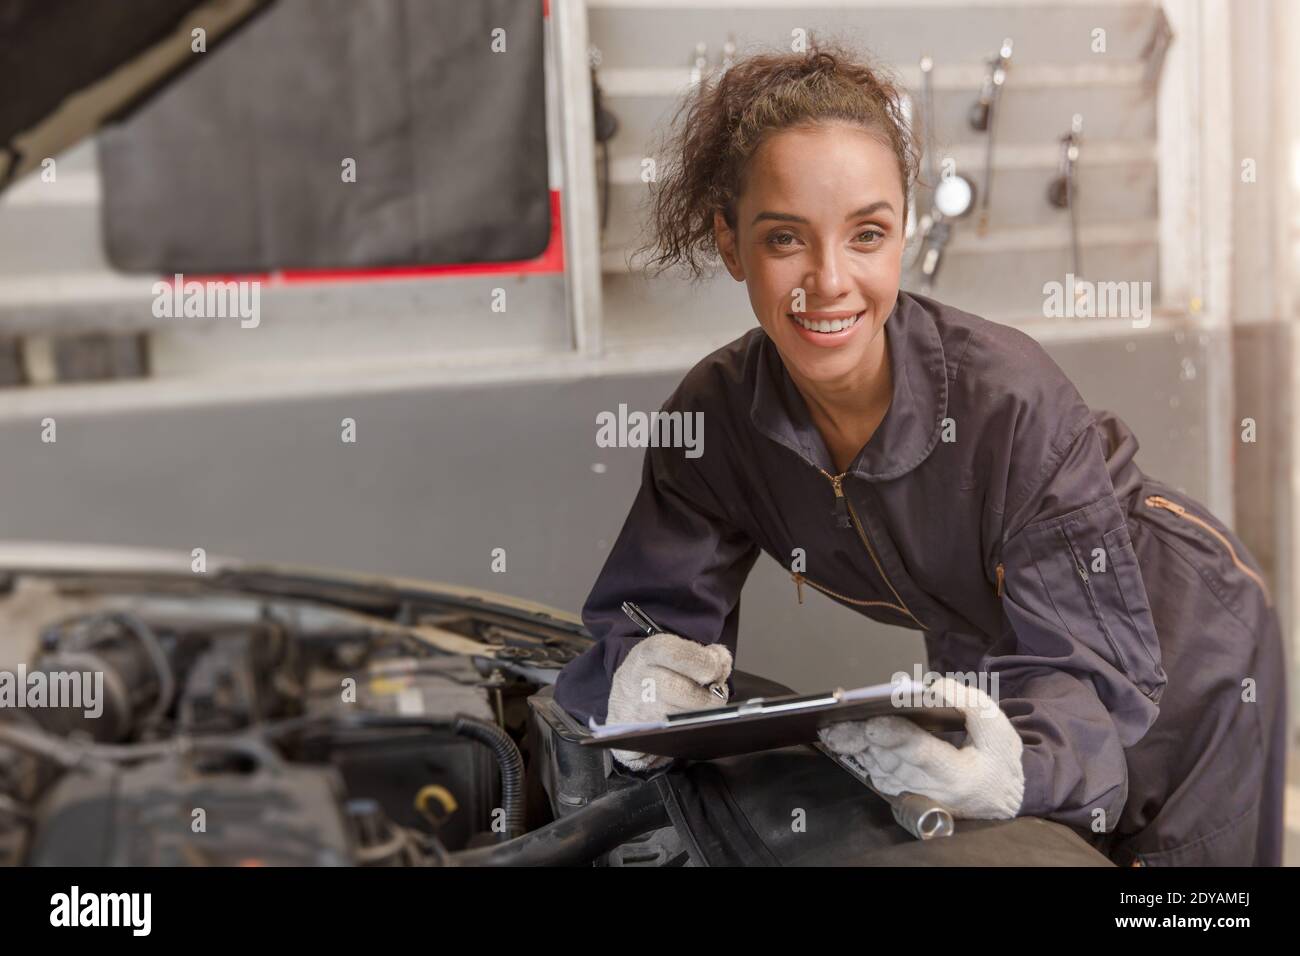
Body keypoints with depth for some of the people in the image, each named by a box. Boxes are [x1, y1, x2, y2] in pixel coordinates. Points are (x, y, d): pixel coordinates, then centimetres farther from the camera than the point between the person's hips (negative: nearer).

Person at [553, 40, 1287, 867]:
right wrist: (636, 683, -42)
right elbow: (652, 614, -17)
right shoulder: (716, 416, -21)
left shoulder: (1014, 402, -35)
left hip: (1178, 657, -3)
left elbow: (1088, 664, -34)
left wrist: (1012, 767, -56)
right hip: (983, 663, 4)